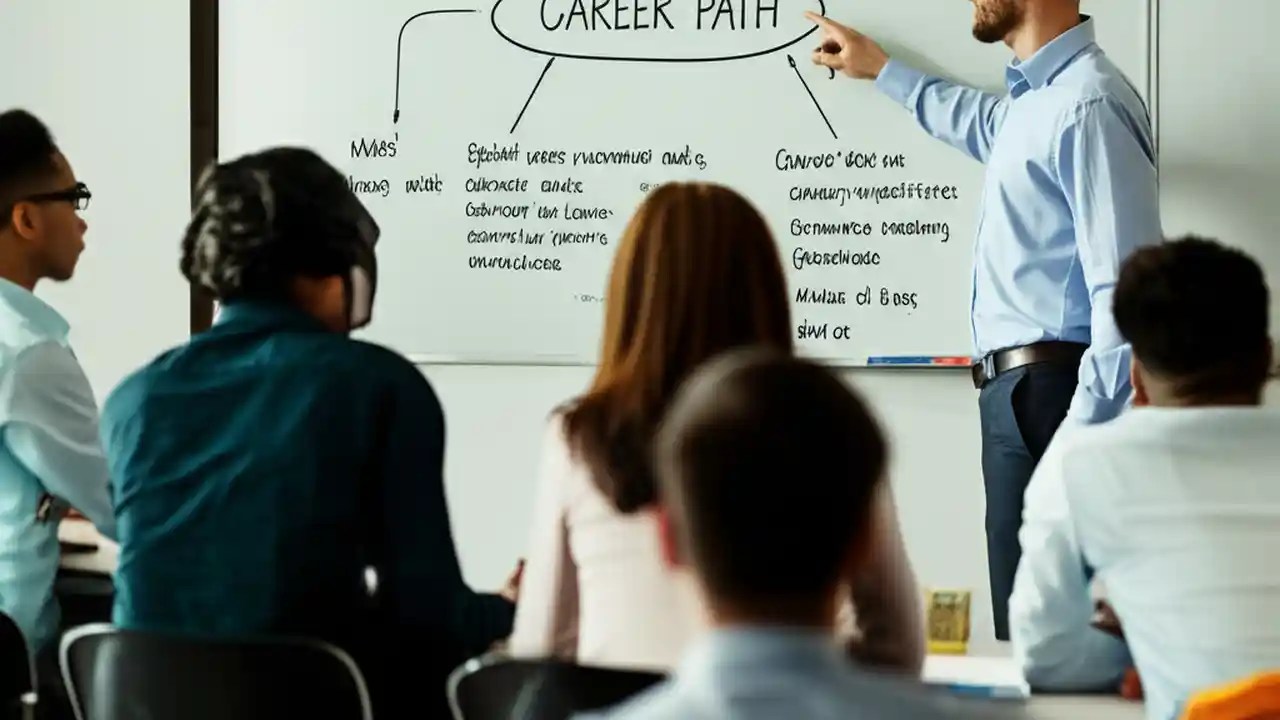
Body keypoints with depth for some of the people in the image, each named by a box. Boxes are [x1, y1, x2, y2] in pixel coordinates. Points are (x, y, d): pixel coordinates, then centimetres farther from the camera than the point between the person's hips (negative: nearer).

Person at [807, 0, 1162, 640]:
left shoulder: (1088, 106, -15)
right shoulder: (1034, 98, 16)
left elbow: (1125, 289, -21)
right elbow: (986, 126, 44)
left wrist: (1084, 437, -24)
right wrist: (882, 71, 54)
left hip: (1049, 393, -10)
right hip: (1015, 391, 10)